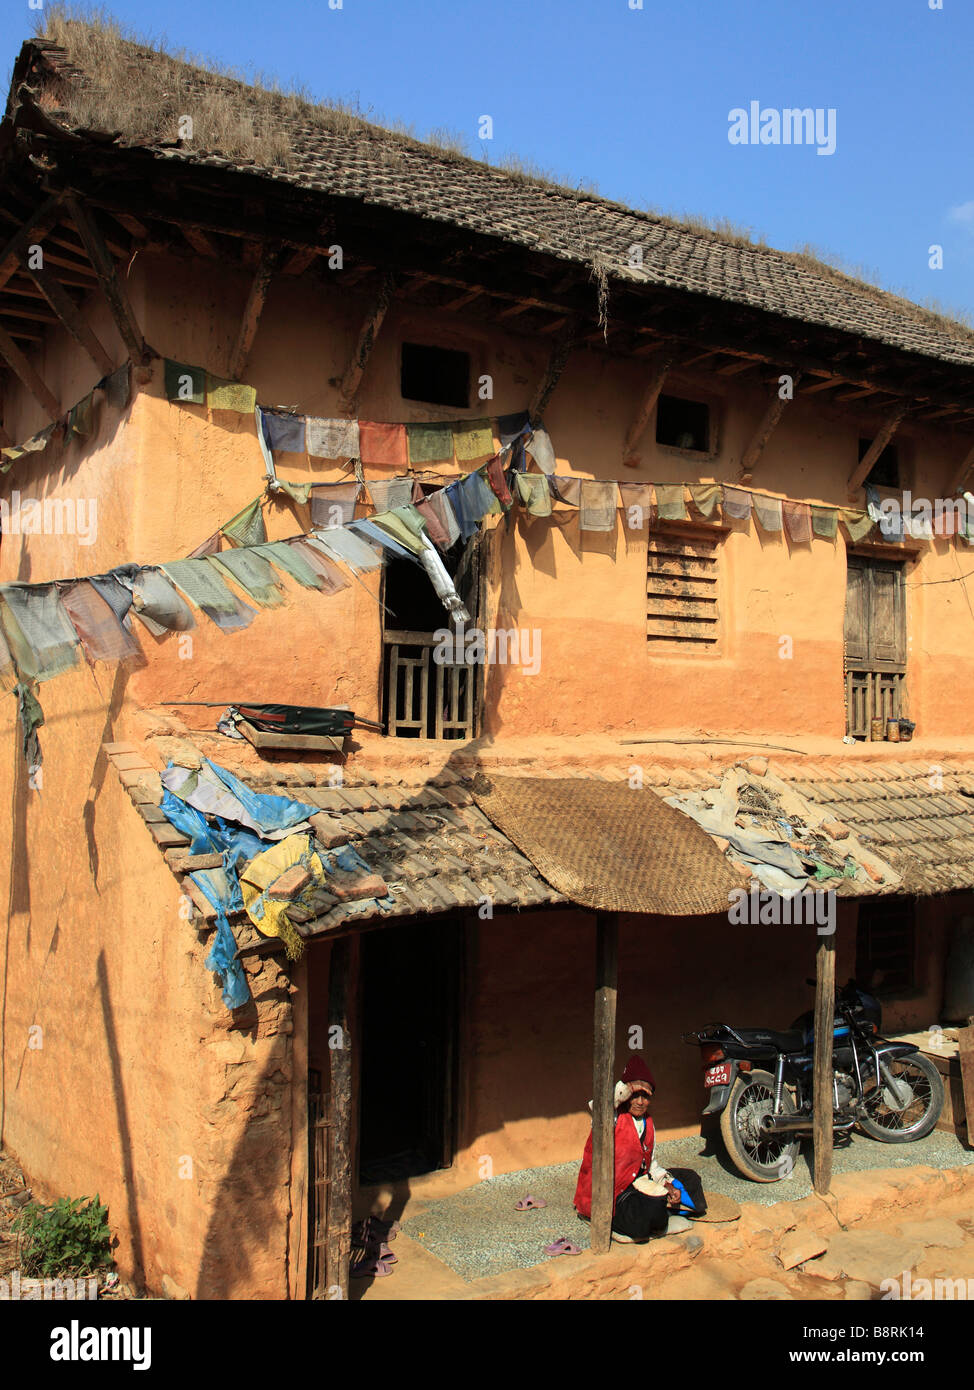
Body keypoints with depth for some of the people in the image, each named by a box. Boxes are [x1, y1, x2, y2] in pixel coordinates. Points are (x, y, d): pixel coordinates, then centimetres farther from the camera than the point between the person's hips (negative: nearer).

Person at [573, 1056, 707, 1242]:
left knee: (688, 1178, 12)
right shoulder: (614, 1120, -13)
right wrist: (628, 1088, -33)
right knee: (653, 1211, -33)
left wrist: (668, 1184, 1)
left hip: (640, 1181, 9)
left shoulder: (647, 1122, 11)